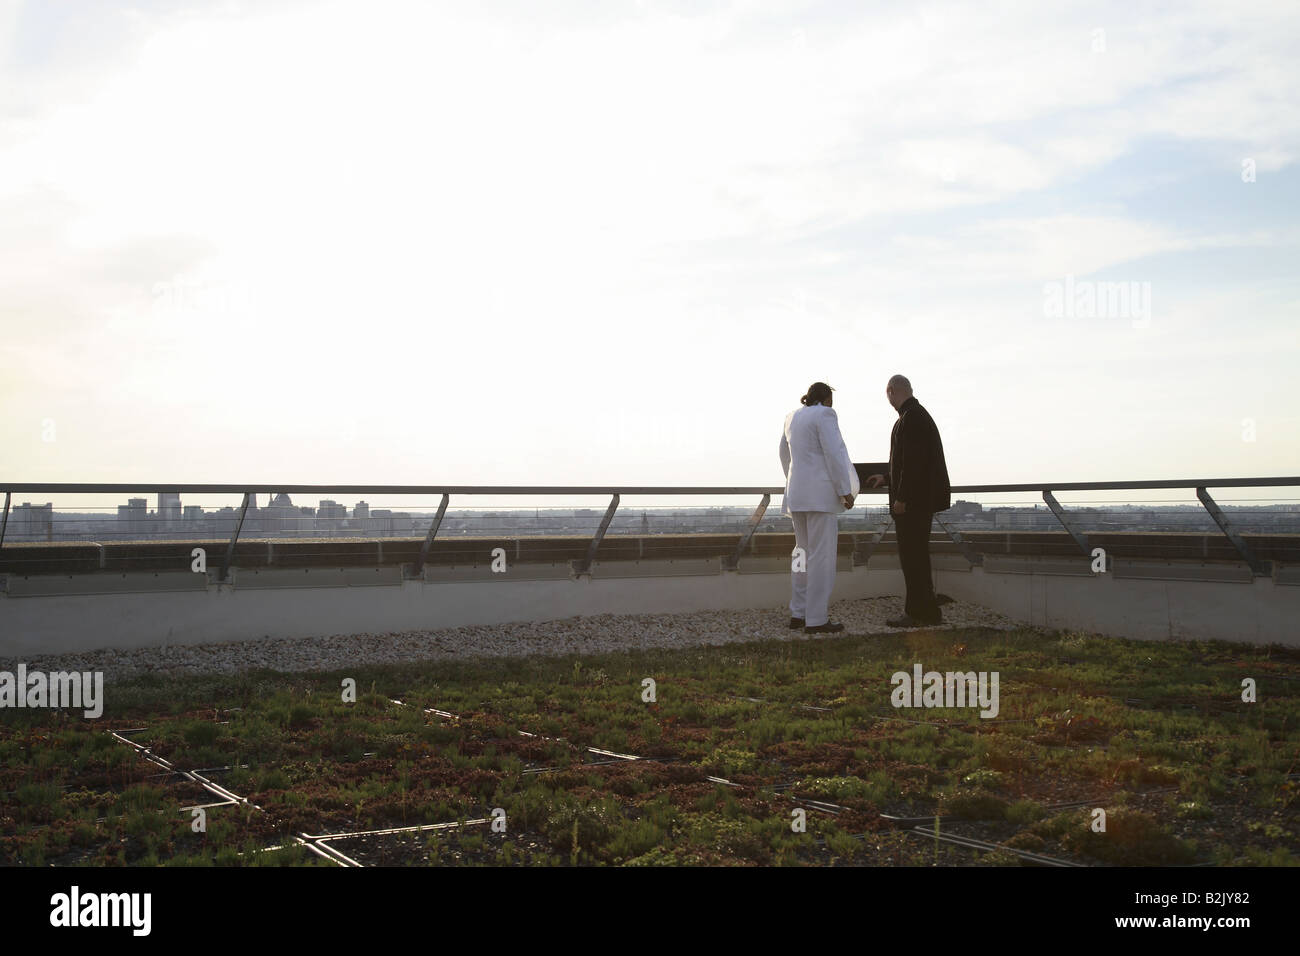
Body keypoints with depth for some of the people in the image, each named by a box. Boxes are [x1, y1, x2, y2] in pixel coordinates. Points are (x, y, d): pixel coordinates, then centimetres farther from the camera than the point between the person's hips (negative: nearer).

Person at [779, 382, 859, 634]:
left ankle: (798, 613, 14)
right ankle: (816, 620, -9)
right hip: (820, 494, -8)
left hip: (796, 495, 8)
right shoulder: (824, 415, -8)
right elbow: (834, 454, -15)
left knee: (804, 552, 14)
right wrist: (845, 491, -12)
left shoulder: (792, 417, 16)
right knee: (822, 555, -7)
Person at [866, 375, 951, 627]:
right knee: (916, 553, 16)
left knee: (912, 554, -5)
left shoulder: (911, 417, -16)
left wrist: (901, 498, -22)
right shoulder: (920, 415, 17)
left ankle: (921, 613, -1)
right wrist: (886, 477, 28)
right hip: (923, 497, 10)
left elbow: (913, 461, -23)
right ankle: (926, 609, 22)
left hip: (913, 500, -10)